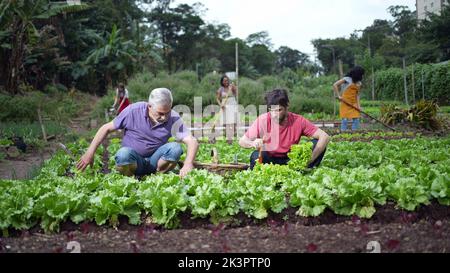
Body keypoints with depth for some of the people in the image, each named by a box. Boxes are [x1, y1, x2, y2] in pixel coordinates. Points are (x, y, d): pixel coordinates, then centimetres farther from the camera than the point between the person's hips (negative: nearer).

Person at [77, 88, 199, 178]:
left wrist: (188, 165, -39)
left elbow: (192, 141, -20)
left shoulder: (173, 119, -13)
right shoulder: (133, 111, -15)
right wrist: (90, 153, -8)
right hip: (134, 160, -1)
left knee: (175, 147, -27)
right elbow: (106, 128, -4)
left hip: (154, 161, 1)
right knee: (123, 153, -36)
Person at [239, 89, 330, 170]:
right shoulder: (263, 120, -16)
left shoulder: (298, 121, -15)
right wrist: (253, 143, -35)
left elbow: (325, 137, -19)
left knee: (317, 144, -19)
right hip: (269, 160, -1)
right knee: (256, 156, -35)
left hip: (290, 160, 1)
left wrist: (308, 161, -30)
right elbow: (242, 141, -10)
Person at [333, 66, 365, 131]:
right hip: (345, 103, -6)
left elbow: (357, 94, 9)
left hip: (354, 104, 6)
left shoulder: (358, 83, 10)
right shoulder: (347, 79, -7)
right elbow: (335, 85, -11)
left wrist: (358, 105, -2)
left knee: (356, 119, 1)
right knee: (345, 119, -9)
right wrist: (338, 96, -15)